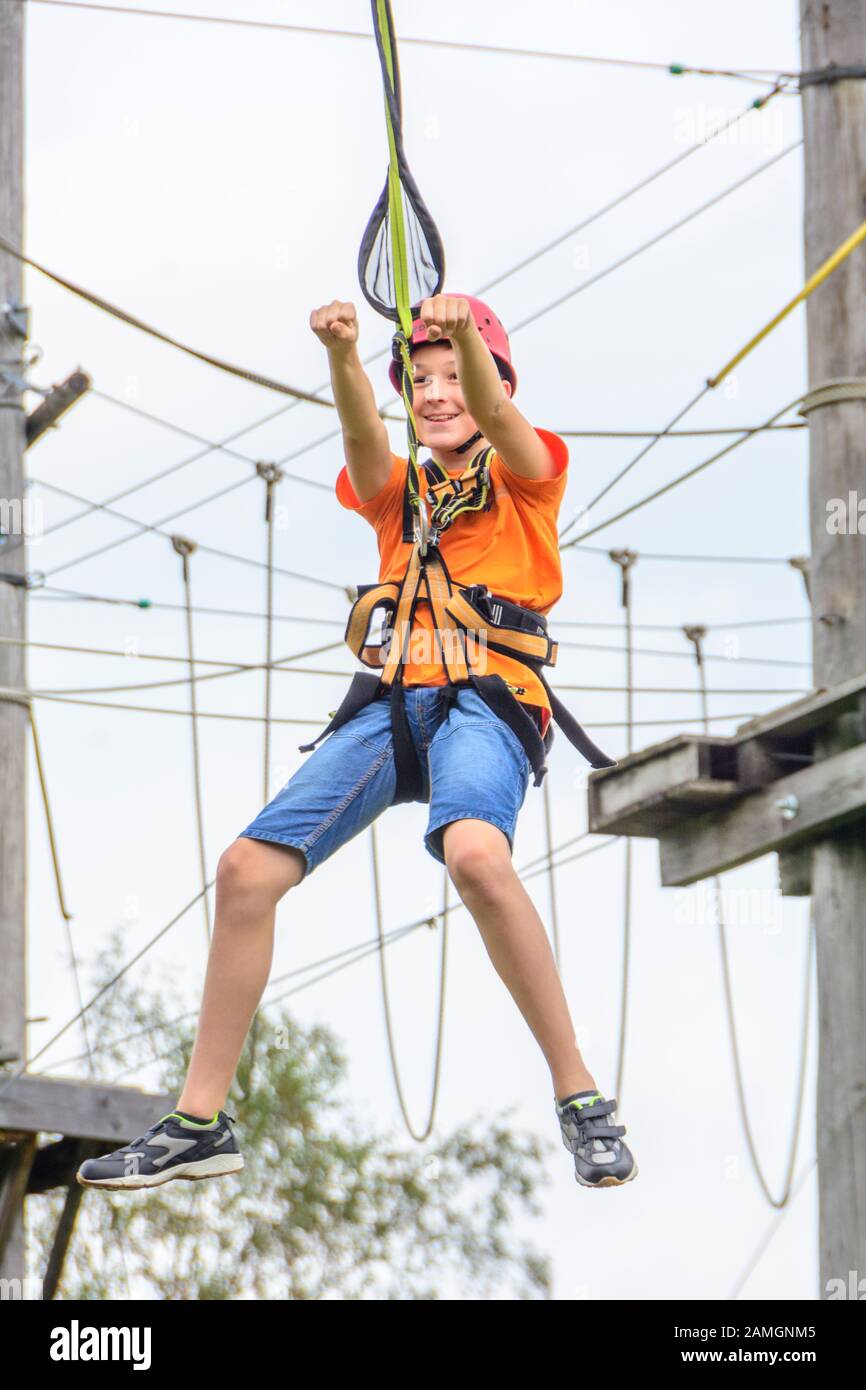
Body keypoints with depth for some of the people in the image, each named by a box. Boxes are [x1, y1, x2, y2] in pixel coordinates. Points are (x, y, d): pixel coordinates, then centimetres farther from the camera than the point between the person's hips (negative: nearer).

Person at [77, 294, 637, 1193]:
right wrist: (341, 355, -27)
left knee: (474, 852, -35)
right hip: (392, 702, 5)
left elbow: (496, 418, -12)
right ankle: (199, 1123, 4)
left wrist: (464, 335, -35)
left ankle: (581, 1101, -29)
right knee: (246, 870, -7)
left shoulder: (527, 477, 13)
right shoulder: (395, 489, 22)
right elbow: (363, 437, -3)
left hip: (489, 692, -5)